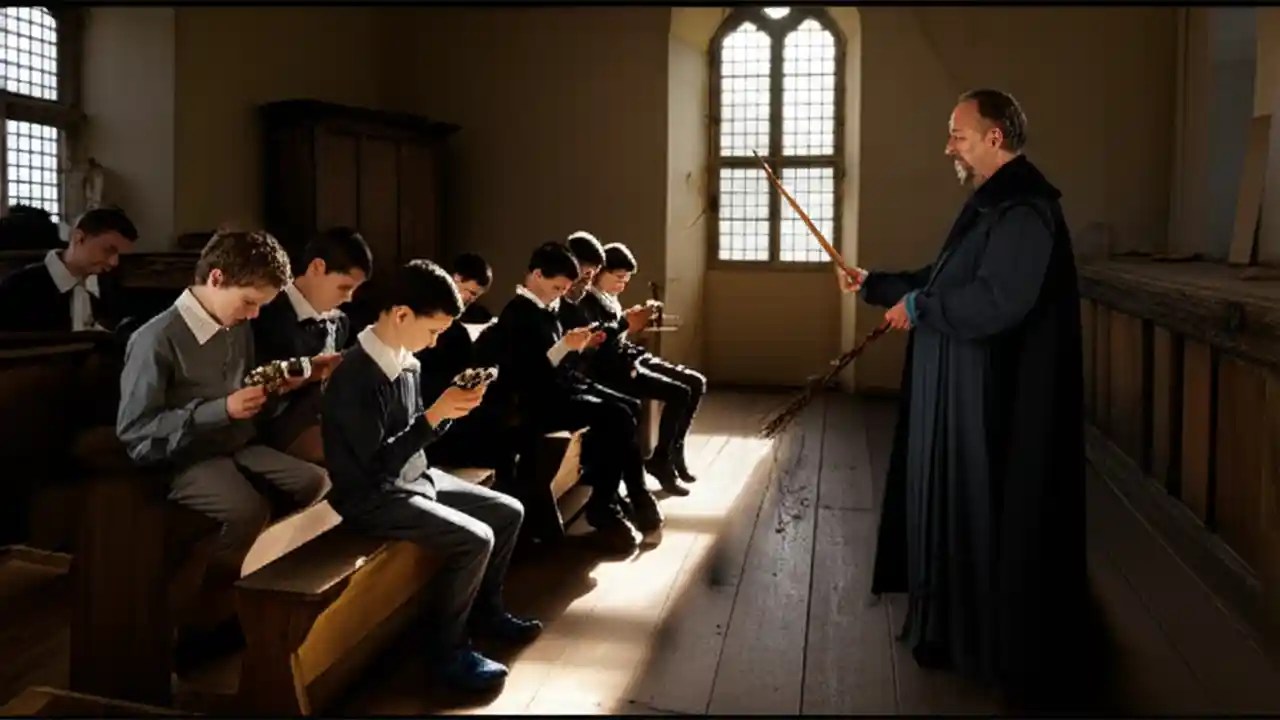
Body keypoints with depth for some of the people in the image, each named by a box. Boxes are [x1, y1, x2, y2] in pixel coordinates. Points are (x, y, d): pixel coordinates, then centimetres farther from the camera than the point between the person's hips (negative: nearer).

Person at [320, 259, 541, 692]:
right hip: (373, 496, -9)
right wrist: (435, 413, -24)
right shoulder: (356, 375, -23)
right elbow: (378, 462, -24)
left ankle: (486, 610, 26)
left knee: (508, 512, 7)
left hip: (415, 477, 9)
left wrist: (450, 410, -5)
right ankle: (448, 651, -4)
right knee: (475, 539, -23)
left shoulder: (407, 362, 4)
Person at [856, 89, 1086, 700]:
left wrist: (918, 307, -18)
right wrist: (875, 285, 17)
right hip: (965, 396, 11)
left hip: (996, 404, -11)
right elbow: (945, 281, 22)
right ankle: (961, 624, 35)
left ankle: (1001, 647, 19)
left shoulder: (1023, 210, -20)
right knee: (959, 512, 19)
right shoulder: (992, 203, 15)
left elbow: (996, 302, -31)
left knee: (990, 521, 2)